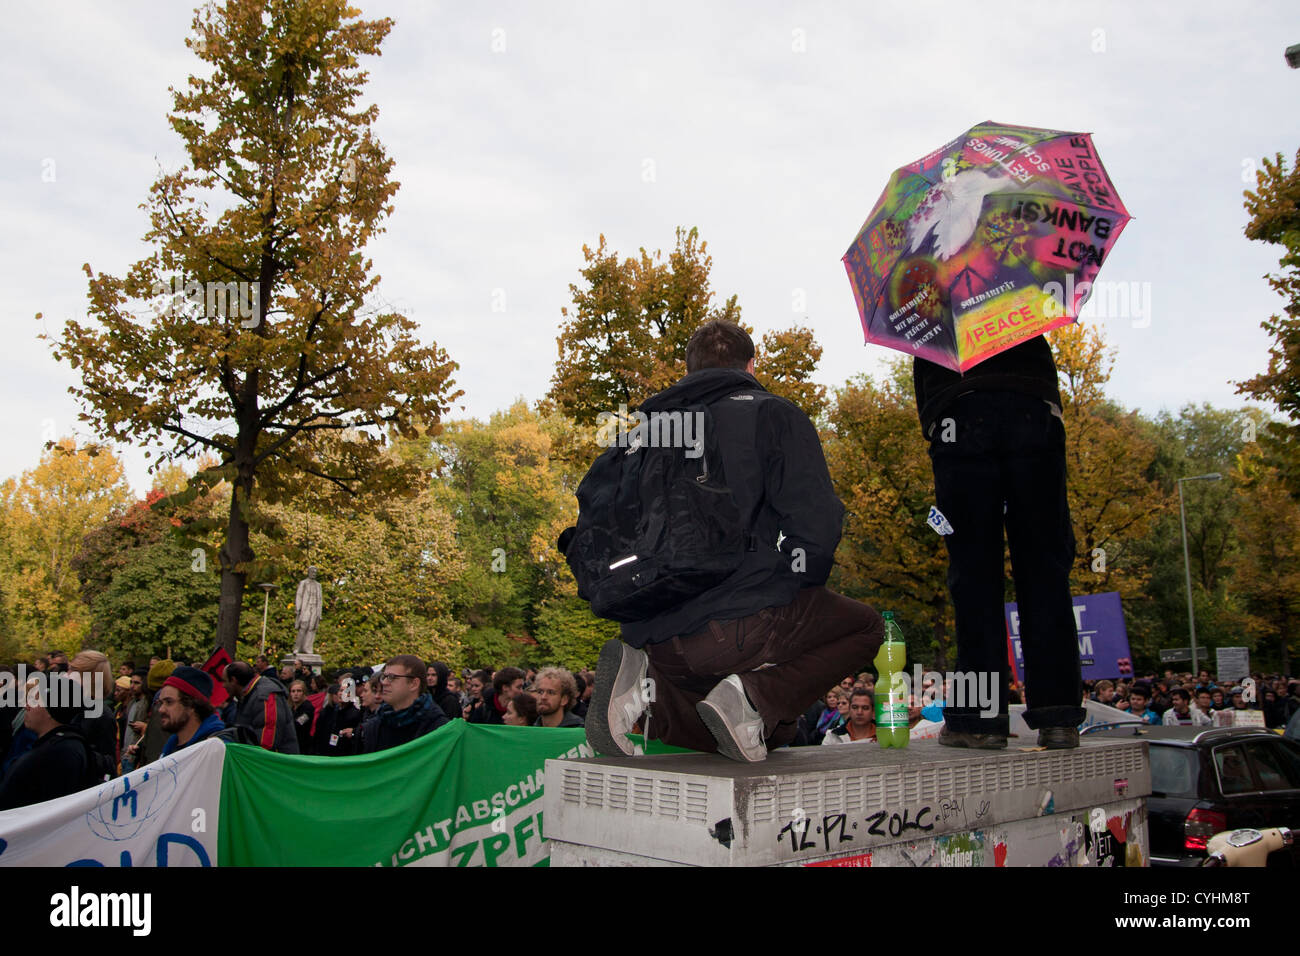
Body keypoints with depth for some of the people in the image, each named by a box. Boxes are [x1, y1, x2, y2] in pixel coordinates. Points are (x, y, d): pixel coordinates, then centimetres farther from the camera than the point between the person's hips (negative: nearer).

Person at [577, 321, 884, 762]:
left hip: (648, 636, 6)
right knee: (865, 626, 21)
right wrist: (792, 604, 11)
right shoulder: (773, 415, 4)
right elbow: (815, 524, -7)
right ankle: (756, 693, -5)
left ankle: (646, 682, -1)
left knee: (773, 733, 27)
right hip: (738, 627, -5)